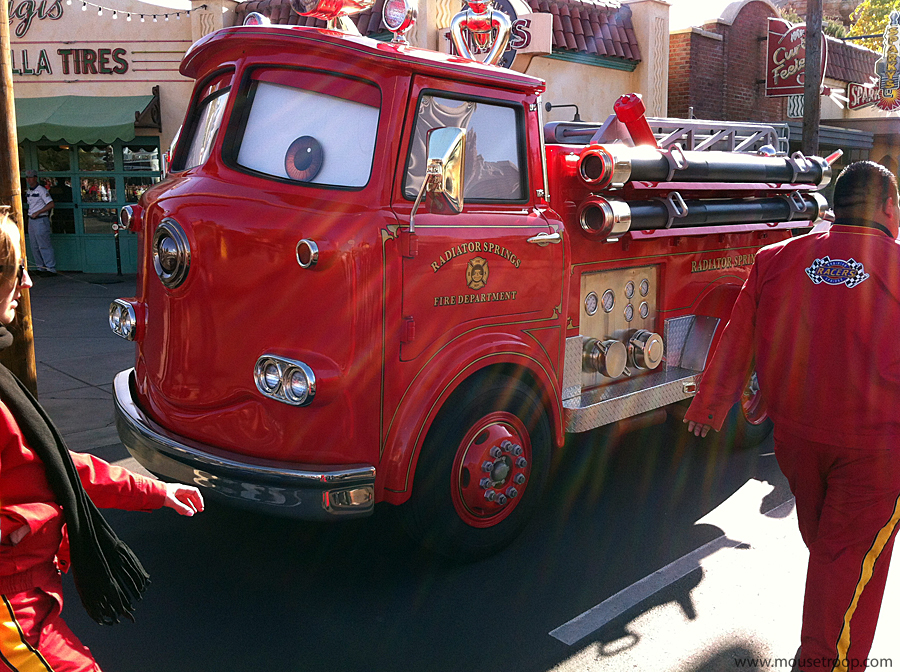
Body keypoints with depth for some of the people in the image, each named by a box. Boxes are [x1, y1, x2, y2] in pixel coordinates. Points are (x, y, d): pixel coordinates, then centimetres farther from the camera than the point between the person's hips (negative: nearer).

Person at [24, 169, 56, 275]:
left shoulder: (41, 190, -9)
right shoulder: (28, 191, 16)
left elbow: (51, 204, -17)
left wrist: (37, 213, -18)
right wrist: (29, 219, 16)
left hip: (41, 220, -9)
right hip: (31, 220, 9)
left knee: (44, 245, -10)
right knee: (34, 247, 9)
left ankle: (51, 268, -7)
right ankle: (41, 267, 15)